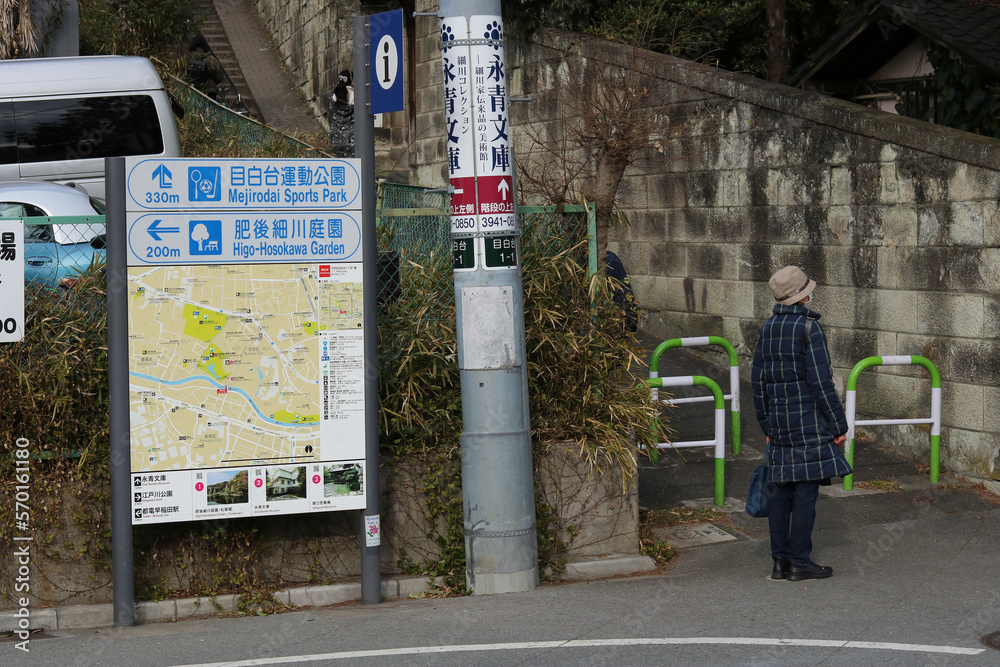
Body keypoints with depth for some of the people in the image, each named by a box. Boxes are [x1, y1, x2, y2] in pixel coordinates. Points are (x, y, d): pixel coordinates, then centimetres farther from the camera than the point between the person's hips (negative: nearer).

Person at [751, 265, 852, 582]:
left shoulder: (766, 329, 9)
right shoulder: (809, 328, -12)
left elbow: (759, 384, 13)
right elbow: (821, 383, -15)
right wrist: (839, 425, -8)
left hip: (779, 424, 7)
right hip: (810, 423, -7)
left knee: (781, 492, 10)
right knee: (806, 492, -3)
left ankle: (780, 561, 13)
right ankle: (799, 562, -1)